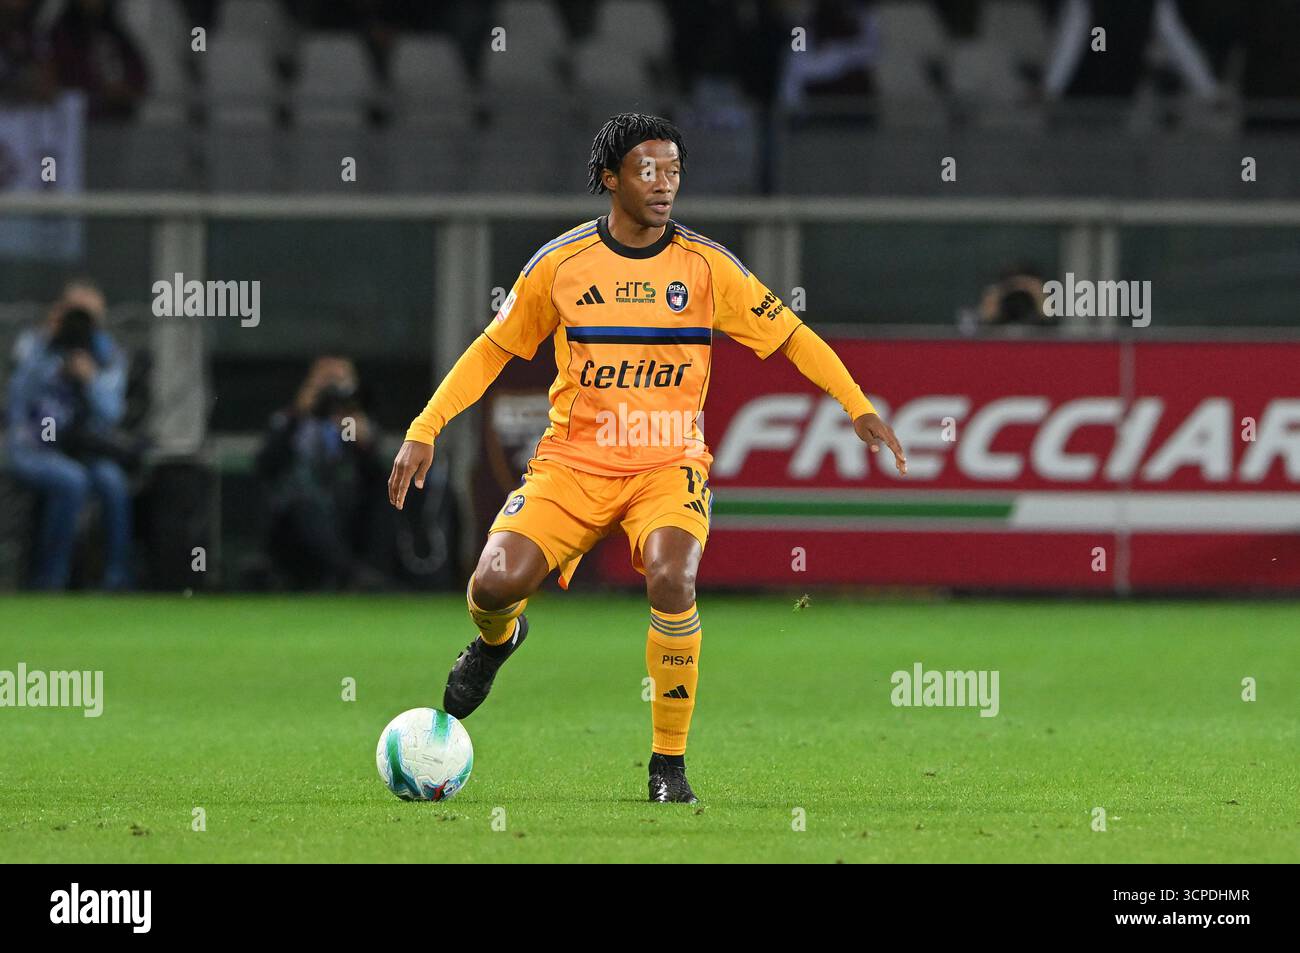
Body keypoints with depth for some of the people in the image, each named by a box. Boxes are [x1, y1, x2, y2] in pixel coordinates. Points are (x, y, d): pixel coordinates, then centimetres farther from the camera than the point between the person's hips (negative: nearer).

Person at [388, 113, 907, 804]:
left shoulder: (706, 266, 0)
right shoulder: (561, 263, 0)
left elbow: (789, 336, 6)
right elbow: (492, 349, 9)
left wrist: (859, 409, -4)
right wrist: (424, 430, 2)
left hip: (669, 464, -1)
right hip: (573, 461, 1)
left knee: (671, 579, -30)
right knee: (498, 581, -21)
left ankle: (669, 763, -14)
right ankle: (497, 639, 22)